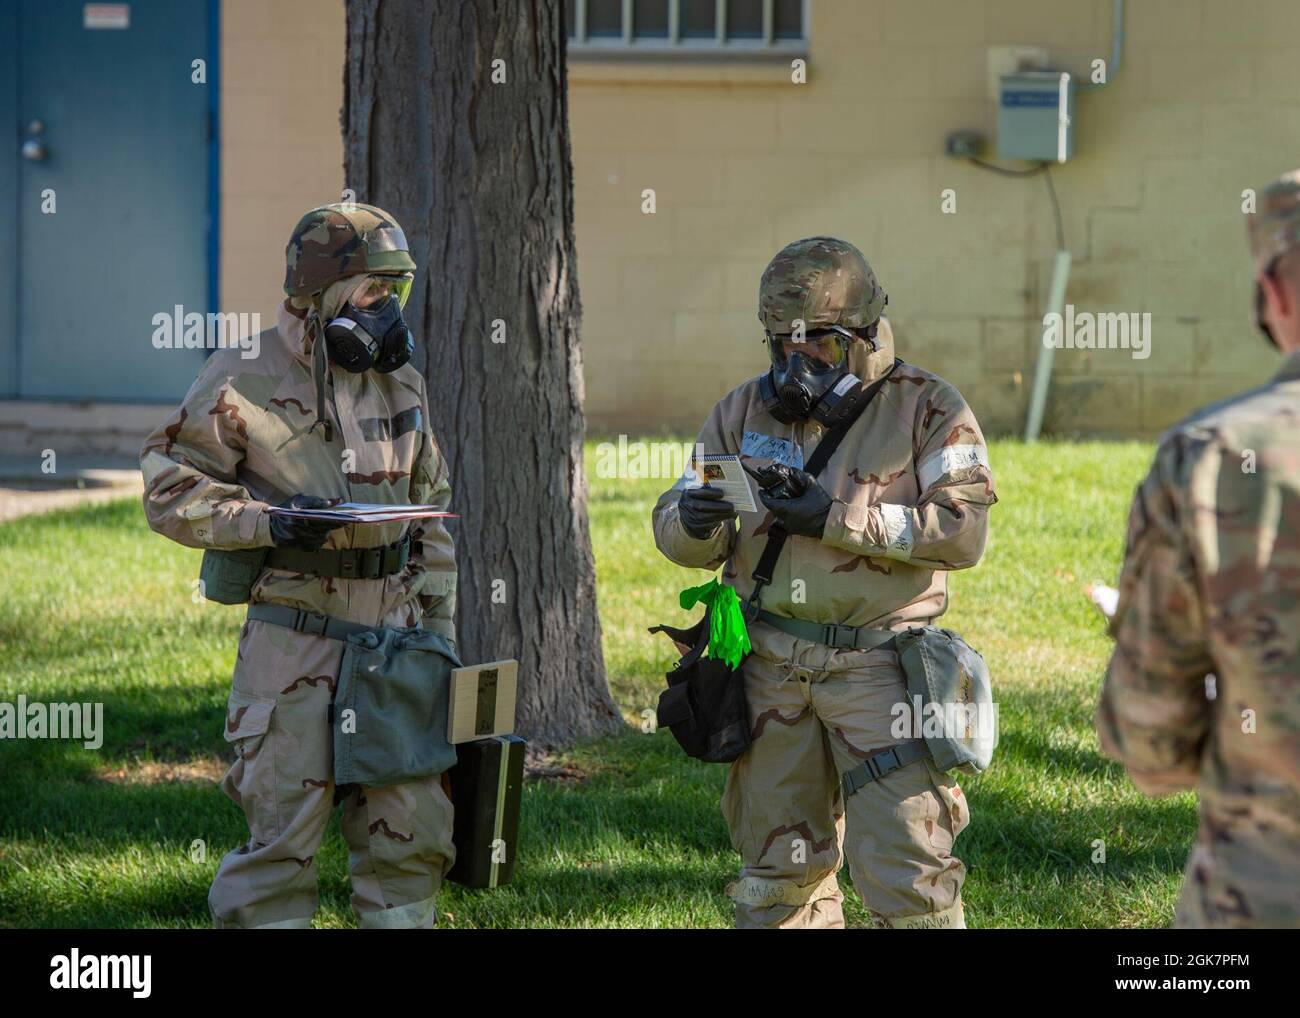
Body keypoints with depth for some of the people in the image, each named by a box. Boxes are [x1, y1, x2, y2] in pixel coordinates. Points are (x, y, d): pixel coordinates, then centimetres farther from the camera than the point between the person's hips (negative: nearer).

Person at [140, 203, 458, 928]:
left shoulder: (402, 385, 13)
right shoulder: (245, 384, -6)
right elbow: (169, 490, -6)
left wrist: (442, 623, 15)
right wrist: (267, 522, -19)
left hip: (394, 632, 6)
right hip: (296, 643, -6)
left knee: (414, 830, 6)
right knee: (283, 835, -4)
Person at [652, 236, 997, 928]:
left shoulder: (927, 410, -3)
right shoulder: (745, 412, 9)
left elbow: (961, 531, -14)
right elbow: (673, 530, 10)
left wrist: (839, 519, -20)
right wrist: (694, 523, -15)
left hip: (876, 664, -4)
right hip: (770, 663, 4)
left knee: (905, 872, -9)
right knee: (779, 870, 11)